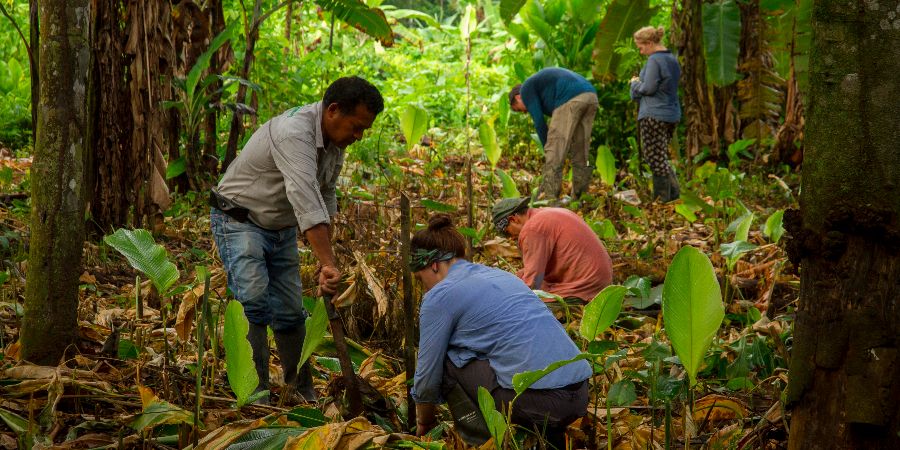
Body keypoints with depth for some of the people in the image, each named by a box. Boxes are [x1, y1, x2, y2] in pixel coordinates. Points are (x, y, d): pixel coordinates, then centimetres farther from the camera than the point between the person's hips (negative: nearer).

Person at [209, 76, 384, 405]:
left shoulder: (335, 139, -1)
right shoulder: (294, 132, -32)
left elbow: (325, 196, 12)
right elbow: (306, 202, -42)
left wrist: (326, 258, 11)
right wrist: (329, 265, -48)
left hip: (281, 228, 8)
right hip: (239, 220, -8)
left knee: (290, 311, 7)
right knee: (254, 301, -23)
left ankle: (299, 390, 21)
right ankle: (255, 393, -19)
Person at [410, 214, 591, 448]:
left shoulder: (440, 295, 1)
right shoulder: (498, 275, 24)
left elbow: (428, 374, 7)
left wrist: (424, 422, 28)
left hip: (536, 400, -8)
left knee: (448, 360, 9)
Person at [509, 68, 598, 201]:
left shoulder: (526, 89, 15)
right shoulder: (544, 81, 38)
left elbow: (539, 121, 4)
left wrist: (547, 149, 13)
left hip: (570, 100, -8)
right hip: (591, 97, 8)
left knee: (553, 154, -3)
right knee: (580, 153, 16)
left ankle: (549, 199, -6)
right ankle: (580, 198, 18)